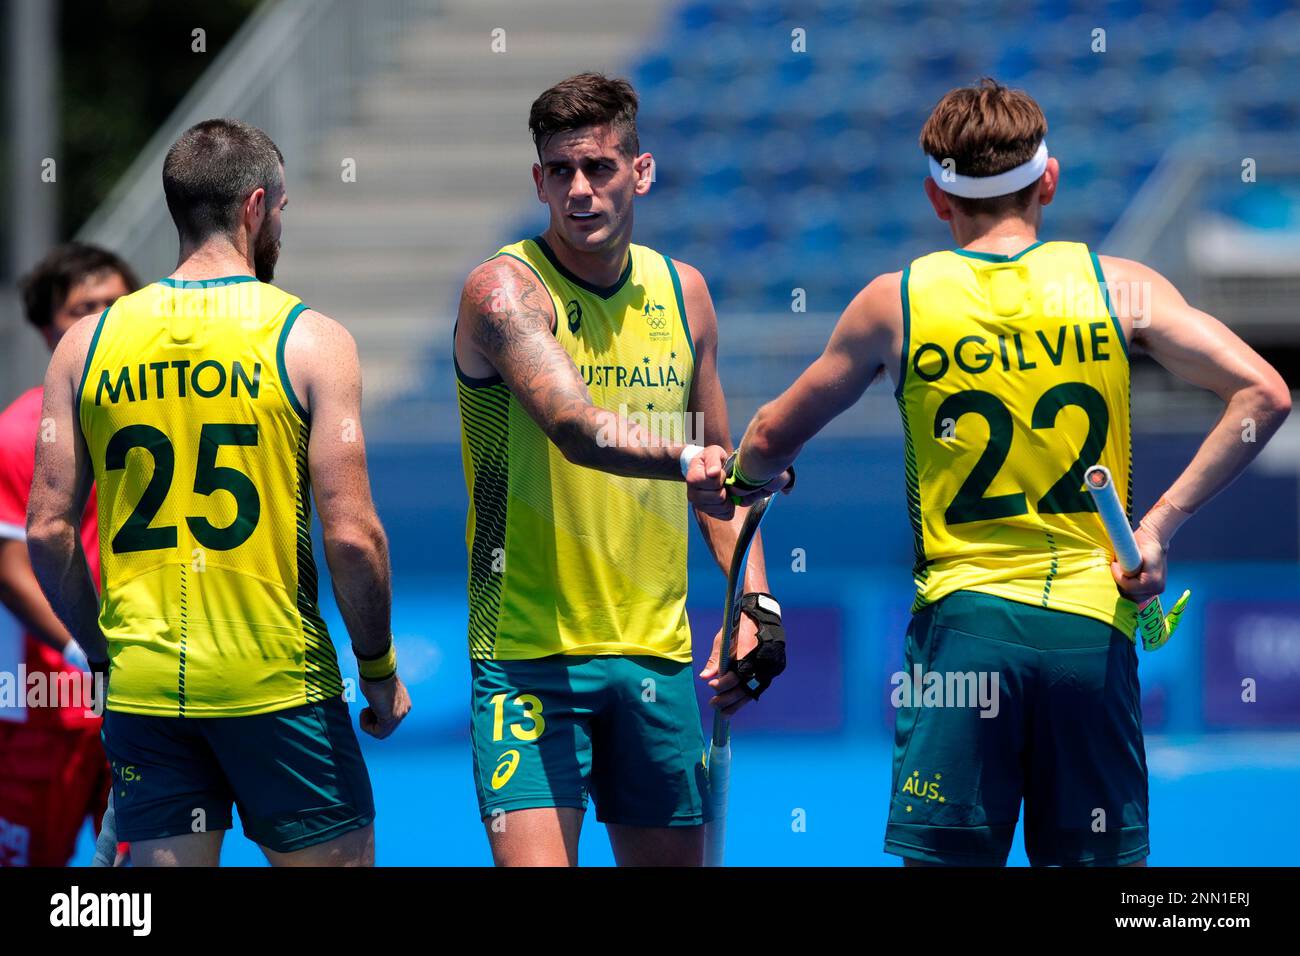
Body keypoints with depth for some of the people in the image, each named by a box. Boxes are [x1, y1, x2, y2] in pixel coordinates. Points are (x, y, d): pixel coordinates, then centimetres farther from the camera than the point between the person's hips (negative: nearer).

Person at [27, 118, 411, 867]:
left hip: (141, 687, 3)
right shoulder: (310, 341, -6)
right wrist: (380, 667, 3)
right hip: (277, 685, -3)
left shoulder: (88, 343, 4)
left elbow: (48, 530, 3)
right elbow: (351, 534, -11)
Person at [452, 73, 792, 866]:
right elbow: (576, 429, -27)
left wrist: (753, 602, 8)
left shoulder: (682, 293, 10)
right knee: (534, 861, -18)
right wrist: (685, 460, -45)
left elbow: (716, 467, 20)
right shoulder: (506, 290, -10)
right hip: (530, 653, -6)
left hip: (657, 653, 6)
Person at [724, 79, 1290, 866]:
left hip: (961, 618, -1)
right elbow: (1263, 394, -5)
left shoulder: (895, 303, 4)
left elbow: (772, 443, 14)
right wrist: (1162, 521, -2)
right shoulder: (1119, 287, 4)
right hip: (1091, 624, 1)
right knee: (1102, 861, 5)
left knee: (947, 860, 0)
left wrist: (749, 476, 38)